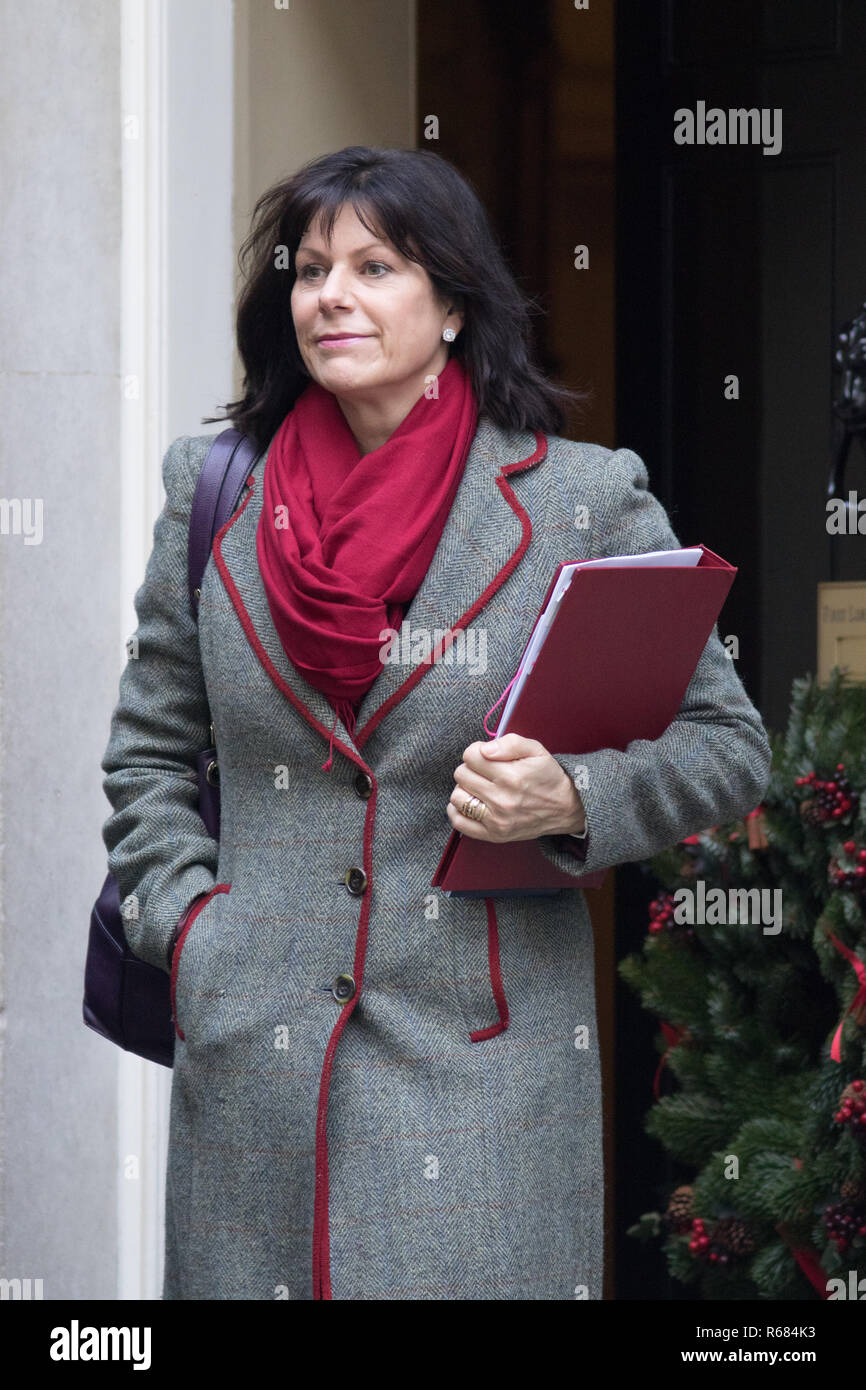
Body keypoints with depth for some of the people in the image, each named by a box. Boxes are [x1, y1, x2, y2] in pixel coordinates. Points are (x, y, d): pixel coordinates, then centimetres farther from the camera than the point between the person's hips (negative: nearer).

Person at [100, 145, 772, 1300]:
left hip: (485, 1060, -2)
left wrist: (573, 798, -14)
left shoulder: (584, 502, -1)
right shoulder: (217, 494, 8)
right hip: (251, 1064, 2)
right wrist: (183, 917, 3)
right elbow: (147, 750, 17)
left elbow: (727, 746, 3)